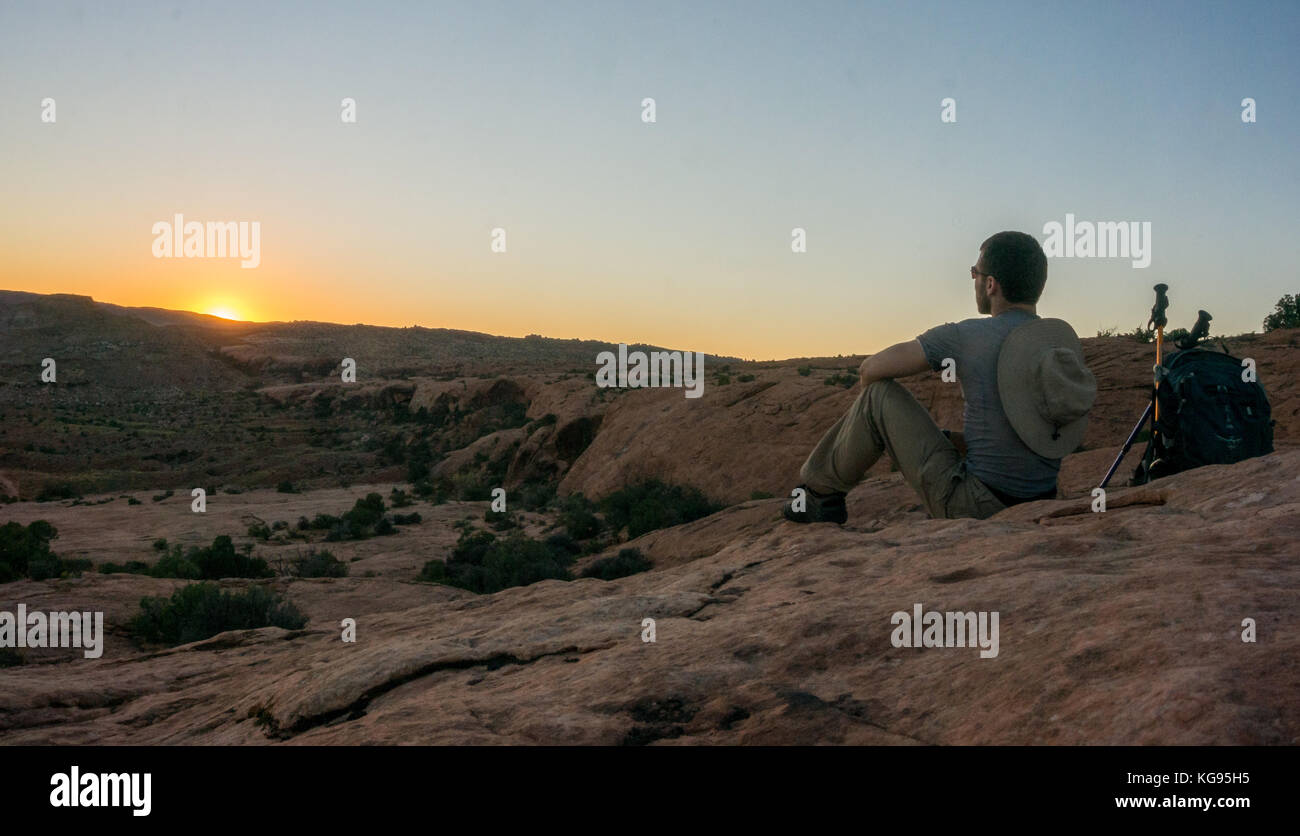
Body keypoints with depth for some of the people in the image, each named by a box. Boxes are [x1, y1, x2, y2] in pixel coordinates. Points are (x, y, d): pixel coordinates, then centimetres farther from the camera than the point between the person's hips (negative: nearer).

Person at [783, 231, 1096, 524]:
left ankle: (823, 491, 19)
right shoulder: (1065, 341, 4)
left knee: (880, 395, 5)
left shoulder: (965, 338, -13)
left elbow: (872, 368, -5)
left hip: (974, 508, -6)